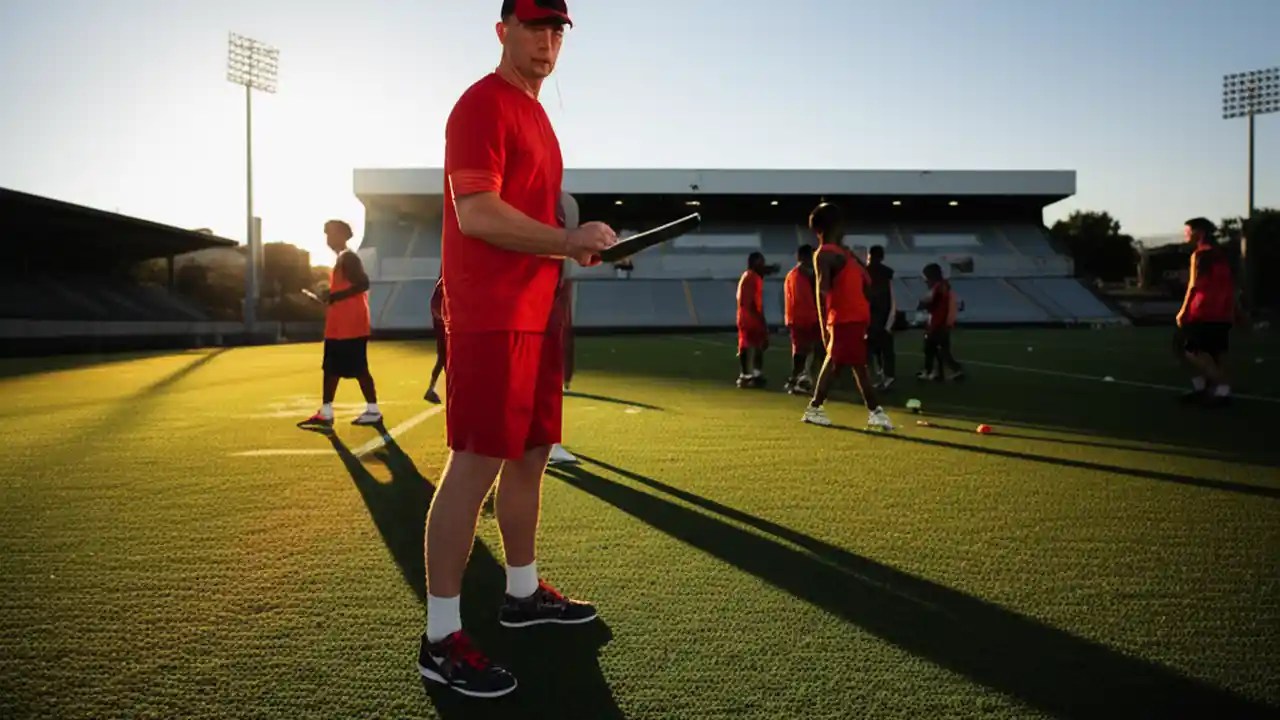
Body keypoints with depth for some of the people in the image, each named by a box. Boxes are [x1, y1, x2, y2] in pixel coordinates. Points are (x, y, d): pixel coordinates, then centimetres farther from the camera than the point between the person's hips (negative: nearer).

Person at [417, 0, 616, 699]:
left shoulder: (534, 115, 22)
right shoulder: (482, 104, -7)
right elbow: (475, 212, -19)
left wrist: (571, 248, 12)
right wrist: (567, 239, -15)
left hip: (534, 314, 10)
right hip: (490, 317, -10)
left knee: (530, 456, 15)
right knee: (475, 467, -8)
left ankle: (522, 592, 30)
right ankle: (441, 639, 1)